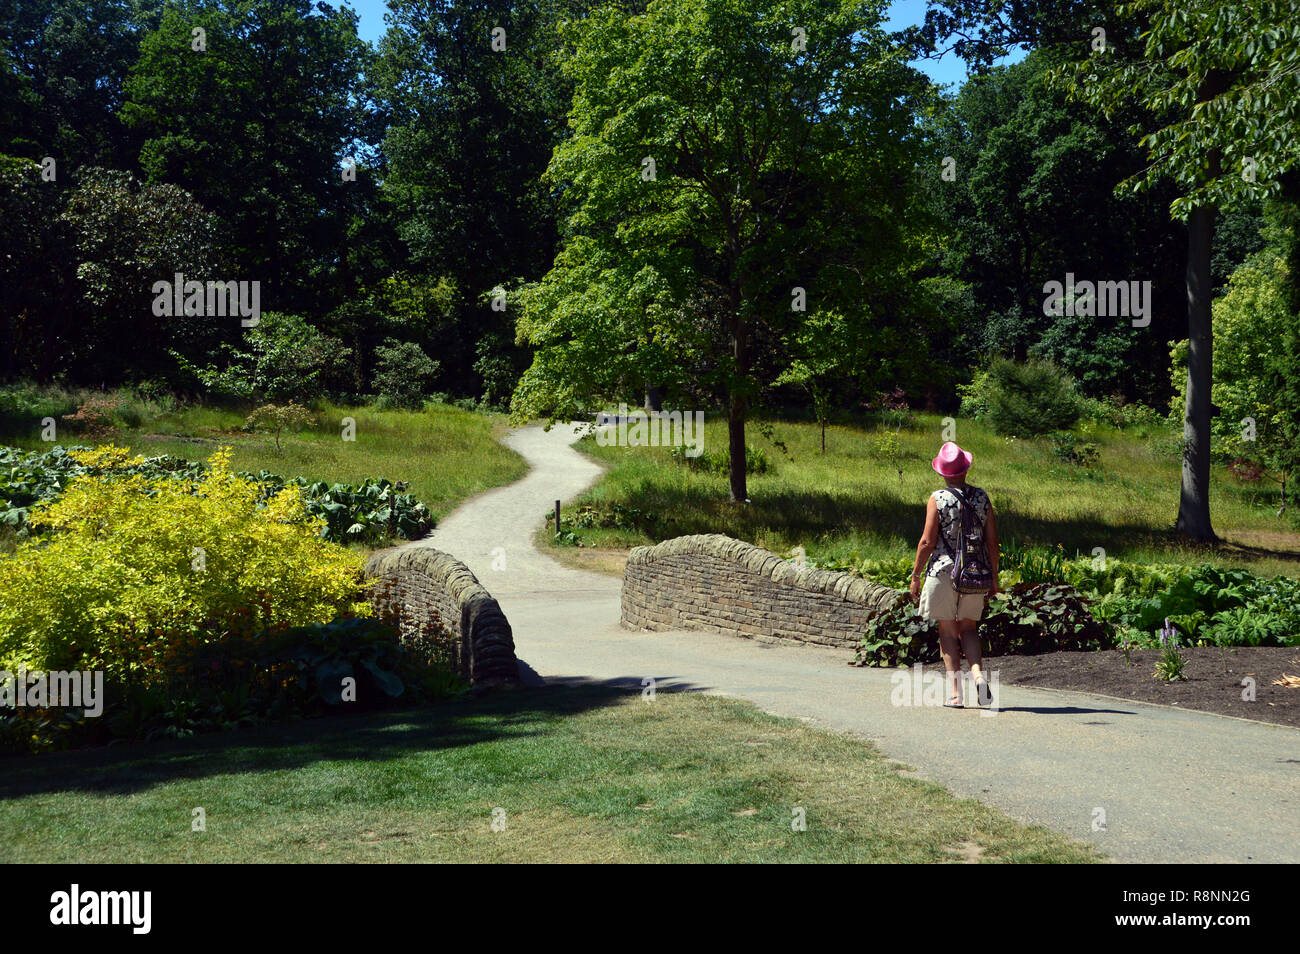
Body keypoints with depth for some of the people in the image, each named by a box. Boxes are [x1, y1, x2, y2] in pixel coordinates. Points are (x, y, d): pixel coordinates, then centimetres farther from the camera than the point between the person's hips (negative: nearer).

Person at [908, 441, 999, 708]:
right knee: (968, 628, 15)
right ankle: (977, 673, -8)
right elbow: (992, 541, 4)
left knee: (948, 631, 5)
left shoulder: (937, 500, -8)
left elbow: (927, 542, -10)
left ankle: (955, 691, 2)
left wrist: (915, 576, -2)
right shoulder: (982, 498, 4)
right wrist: (994, 578, 13)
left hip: (943, 571, -3)